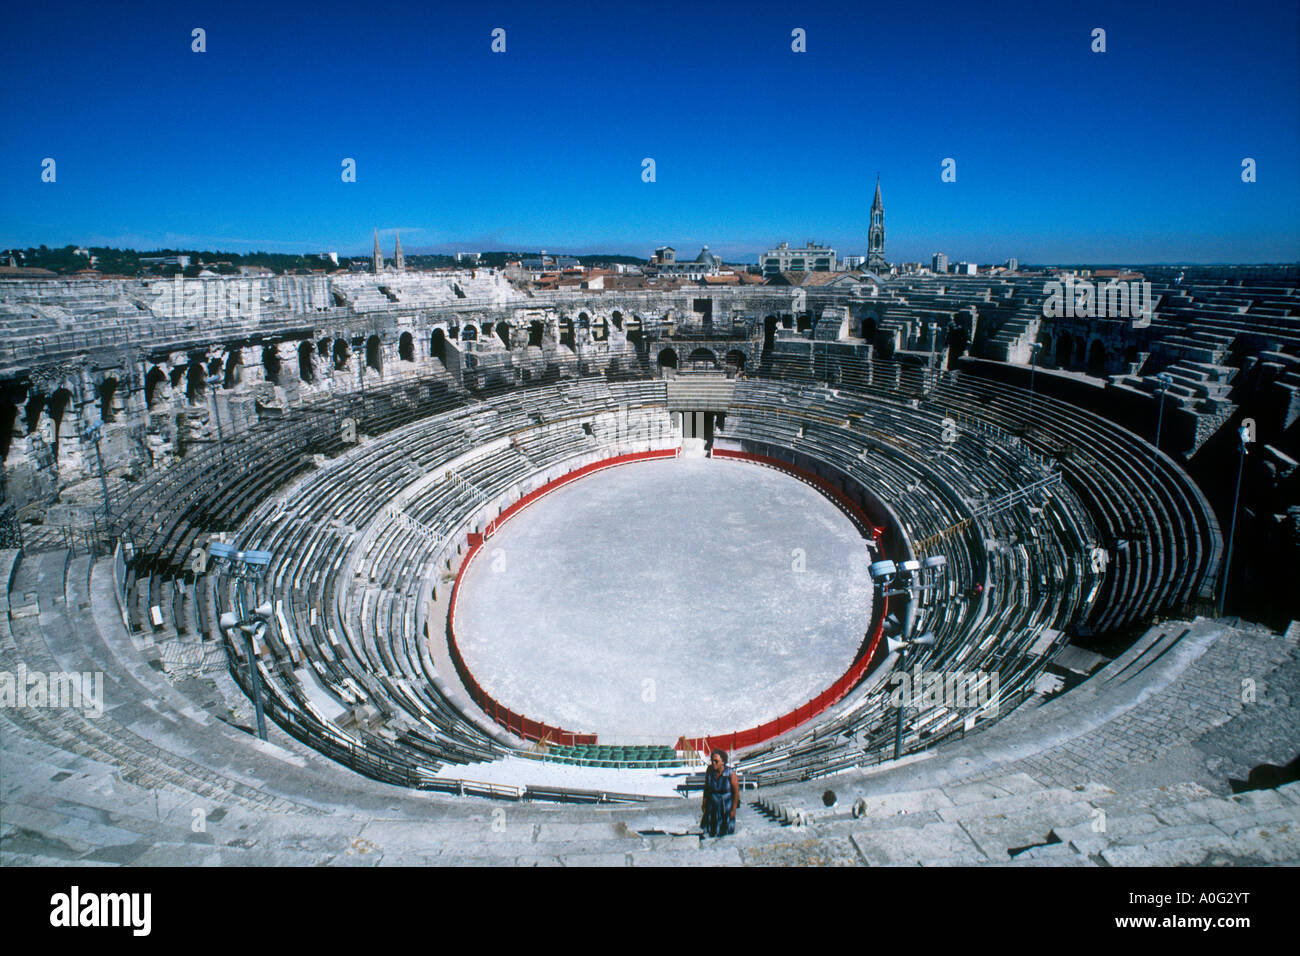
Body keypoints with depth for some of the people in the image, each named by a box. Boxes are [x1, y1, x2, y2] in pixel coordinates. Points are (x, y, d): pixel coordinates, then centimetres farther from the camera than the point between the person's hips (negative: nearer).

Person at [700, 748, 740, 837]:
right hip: (712, 805, 3)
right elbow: (706, 787, -2)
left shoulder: (730, 773, -25)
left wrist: (733, 809, -11)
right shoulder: (709, 770, -15)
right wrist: (704, 804, 2)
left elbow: (736, 792, -14)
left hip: (726, 805, -3)